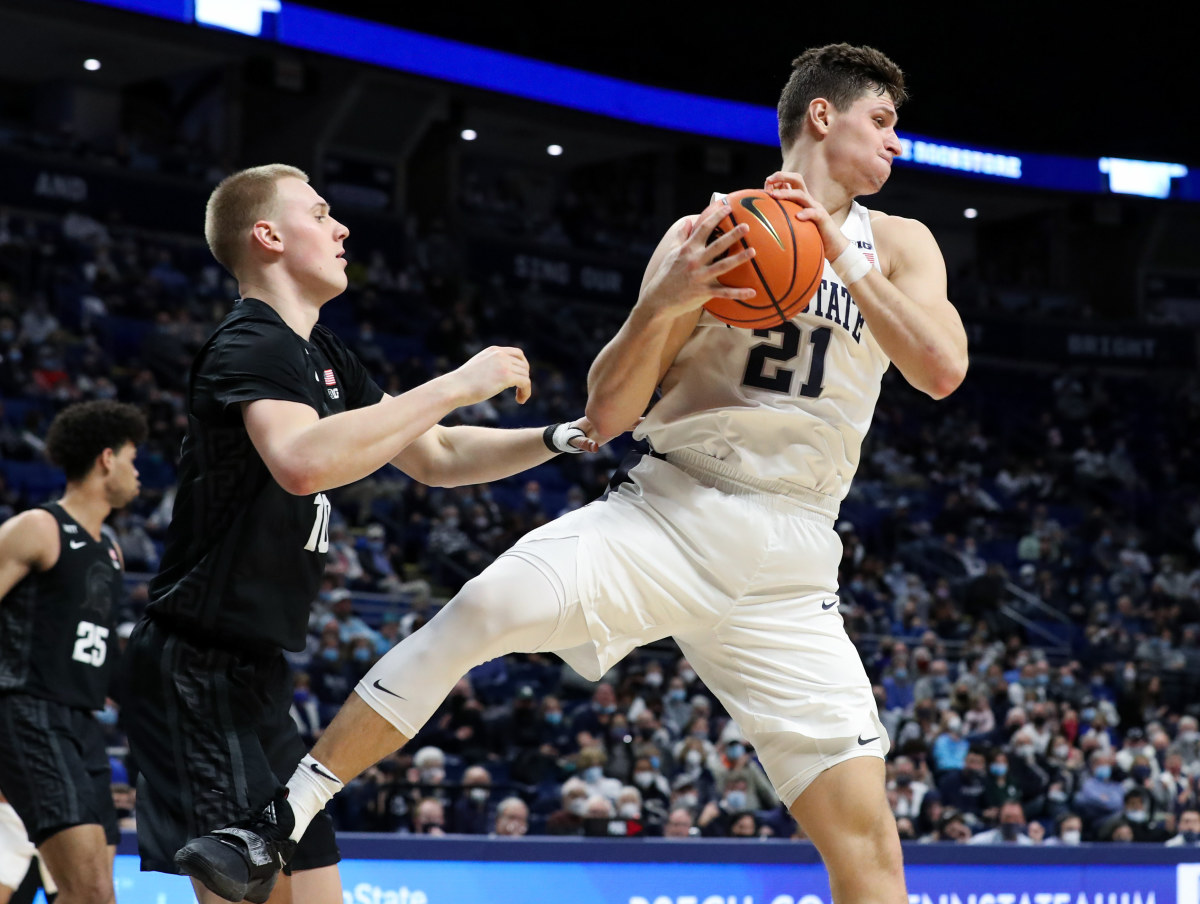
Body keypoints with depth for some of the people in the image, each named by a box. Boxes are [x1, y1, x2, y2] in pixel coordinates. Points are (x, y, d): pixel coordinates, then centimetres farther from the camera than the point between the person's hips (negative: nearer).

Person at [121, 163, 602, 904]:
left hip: (255, 671, 10)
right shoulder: (253, 345, -15)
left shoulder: (322, 356, 15)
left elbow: (434, 458, 24)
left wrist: (560, 440, 9)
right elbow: (302, 462, -36)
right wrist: (455, 386, -29)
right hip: (200, 668, -10)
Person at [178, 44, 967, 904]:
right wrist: (664, 302, -15)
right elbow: (607, 413, 2)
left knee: (866, 832, -8)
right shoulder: (705, 235, 6)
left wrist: (842, 255, -15)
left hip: (786, 564, 1)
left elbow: (943, 369, -9)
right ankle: (282, 818, -14)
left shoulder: (896, 245, 10)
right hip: (668, 511, -1)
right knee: (480, 610, -25)